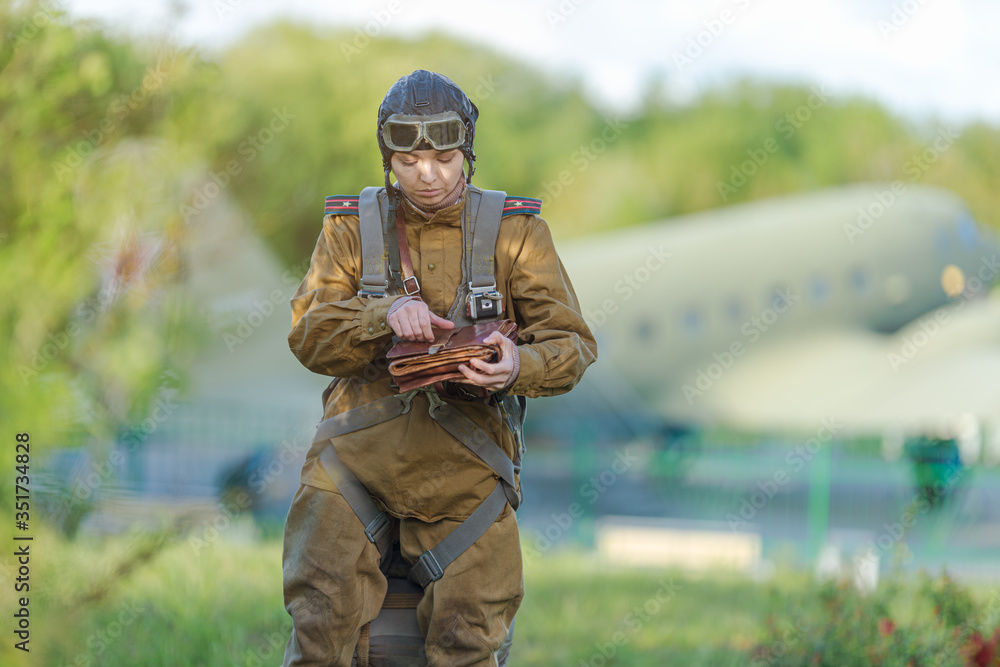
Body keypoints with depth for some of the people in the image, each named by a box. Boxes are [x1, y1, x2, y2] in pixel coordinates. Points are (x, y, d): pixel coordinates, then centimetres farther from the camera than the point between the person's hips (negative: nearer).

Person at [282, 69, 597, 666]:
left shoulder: (516, 231, 6)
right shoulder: (351, 228, 9)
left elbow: (572, 342, 1)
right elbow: (309, 337, -1)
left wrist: (520, 366, -22)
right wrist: (386, 315, -21)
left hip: (463, 466, 0)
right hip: (358, 454, 0)